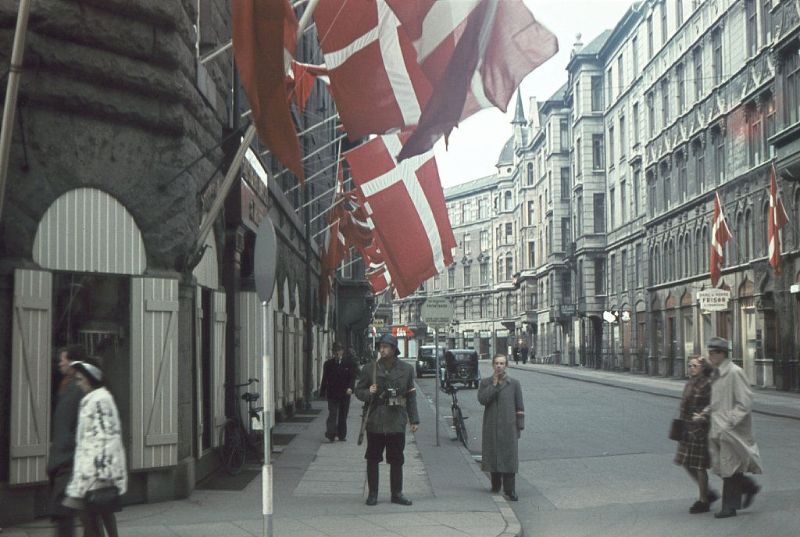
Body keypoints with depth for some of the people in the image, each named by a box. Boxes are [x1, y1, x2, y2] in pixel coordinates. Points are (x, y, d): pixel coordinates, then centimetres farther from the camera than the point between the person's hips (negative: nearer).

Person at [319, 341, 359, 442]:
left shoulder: (349, 363, 3)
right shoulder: (328, 364, 5)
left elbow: (352, 377, -2)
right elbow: (324, 380, 6)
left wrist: (350, 387, -19)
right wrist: (322, 392, 0)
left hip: (344, 393, 1)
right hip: (332, 394, -1)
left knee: (343, 416, 8)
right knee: (332, 414, -11)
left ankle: (342, 435, 16)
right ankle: (331, 433, -18)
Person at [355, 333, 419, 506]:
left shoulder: (406, 369, 5)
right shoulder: (370, 369, 2)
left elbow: (411, 396, 10)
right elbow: (358, 390, 9)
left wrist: (414, 419, 6)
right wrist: (368, 393, -14)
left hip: (397, 423, 1)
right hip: (375, 422, -1)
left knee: (397, 460, 6)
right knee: (372, 459, 3)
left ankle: (397, 493, 18)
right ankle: (372, 494, 14)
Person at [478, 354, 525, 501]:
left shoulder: (514, 383, 3)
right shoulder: (485, 383, 6)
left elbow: (519, 407, 4)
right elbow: (482, 399, -12)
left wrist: (519, 427, 0)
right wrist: (494, 384, -12)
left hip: (508, 427, -1)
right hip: (491, 427, 1)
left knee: (509, 457, -6)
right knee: (493, 455, 8)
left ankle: (509, 491, -5)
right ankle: (495, 485, 26)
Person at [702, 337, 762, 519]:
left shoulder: (735, 373, -15)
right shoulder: (717, 374, 12)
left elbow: (745, 403, -18)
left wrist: (729, 422, -20)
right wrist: (705, 413, 6)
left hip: (731, 429, -9)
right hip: (718, 429, 9)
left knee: (729, 469, -2)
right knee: (721, 466, 11)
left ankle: (729, 507, 7)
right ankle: (750, 487, 30)